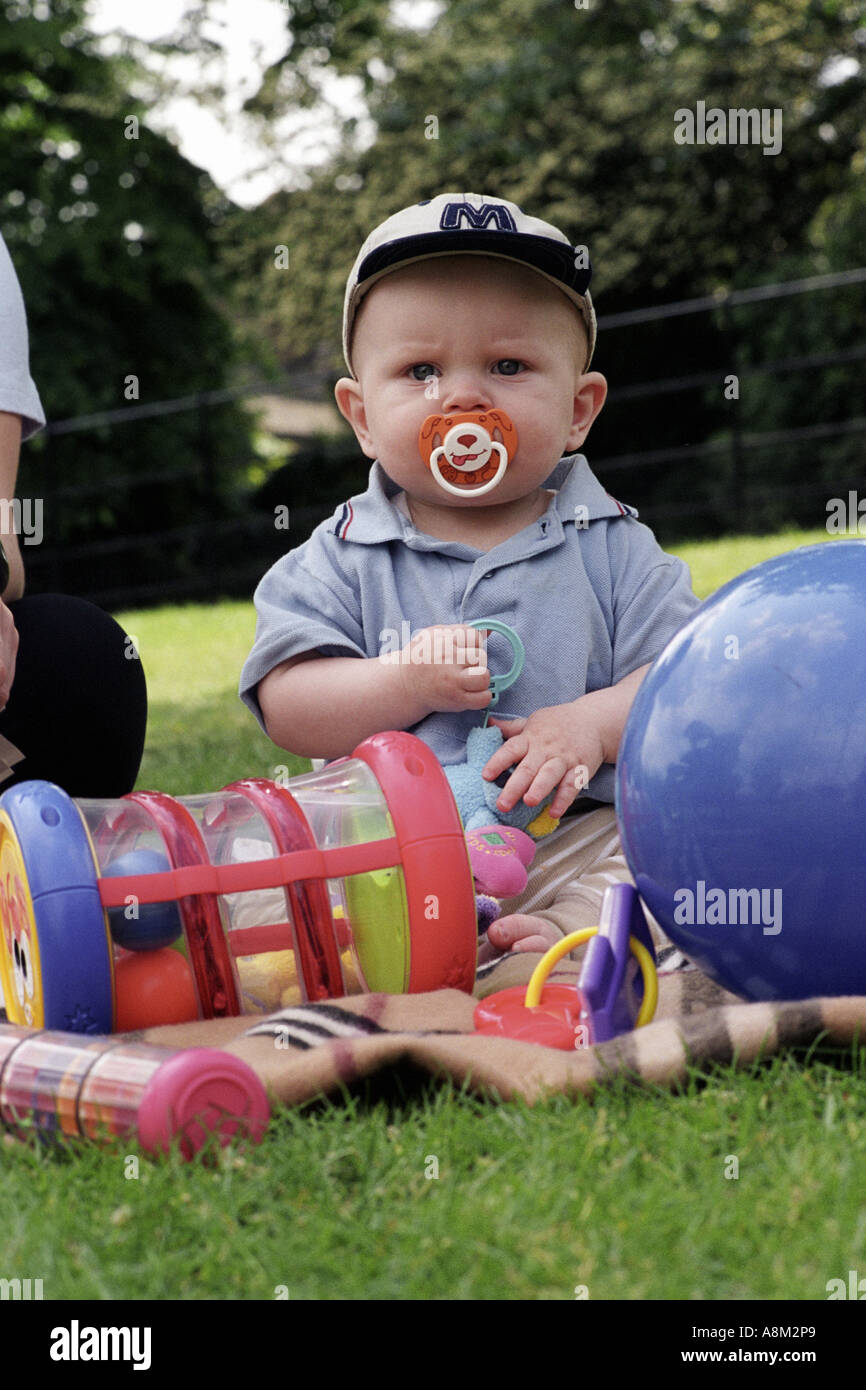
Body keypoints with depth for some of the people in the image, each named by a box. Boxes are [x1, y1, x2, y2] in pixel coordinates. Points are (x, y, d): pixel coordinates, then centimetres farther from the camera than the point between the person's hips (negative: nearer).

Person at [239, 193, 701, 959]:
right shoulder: (342, 558, 7)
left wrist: (593, 724, -19)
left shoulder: (611, 546, 7)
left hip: (577, 833, 1)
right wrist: (408, 684, -18)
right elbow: (287, 708, -2)